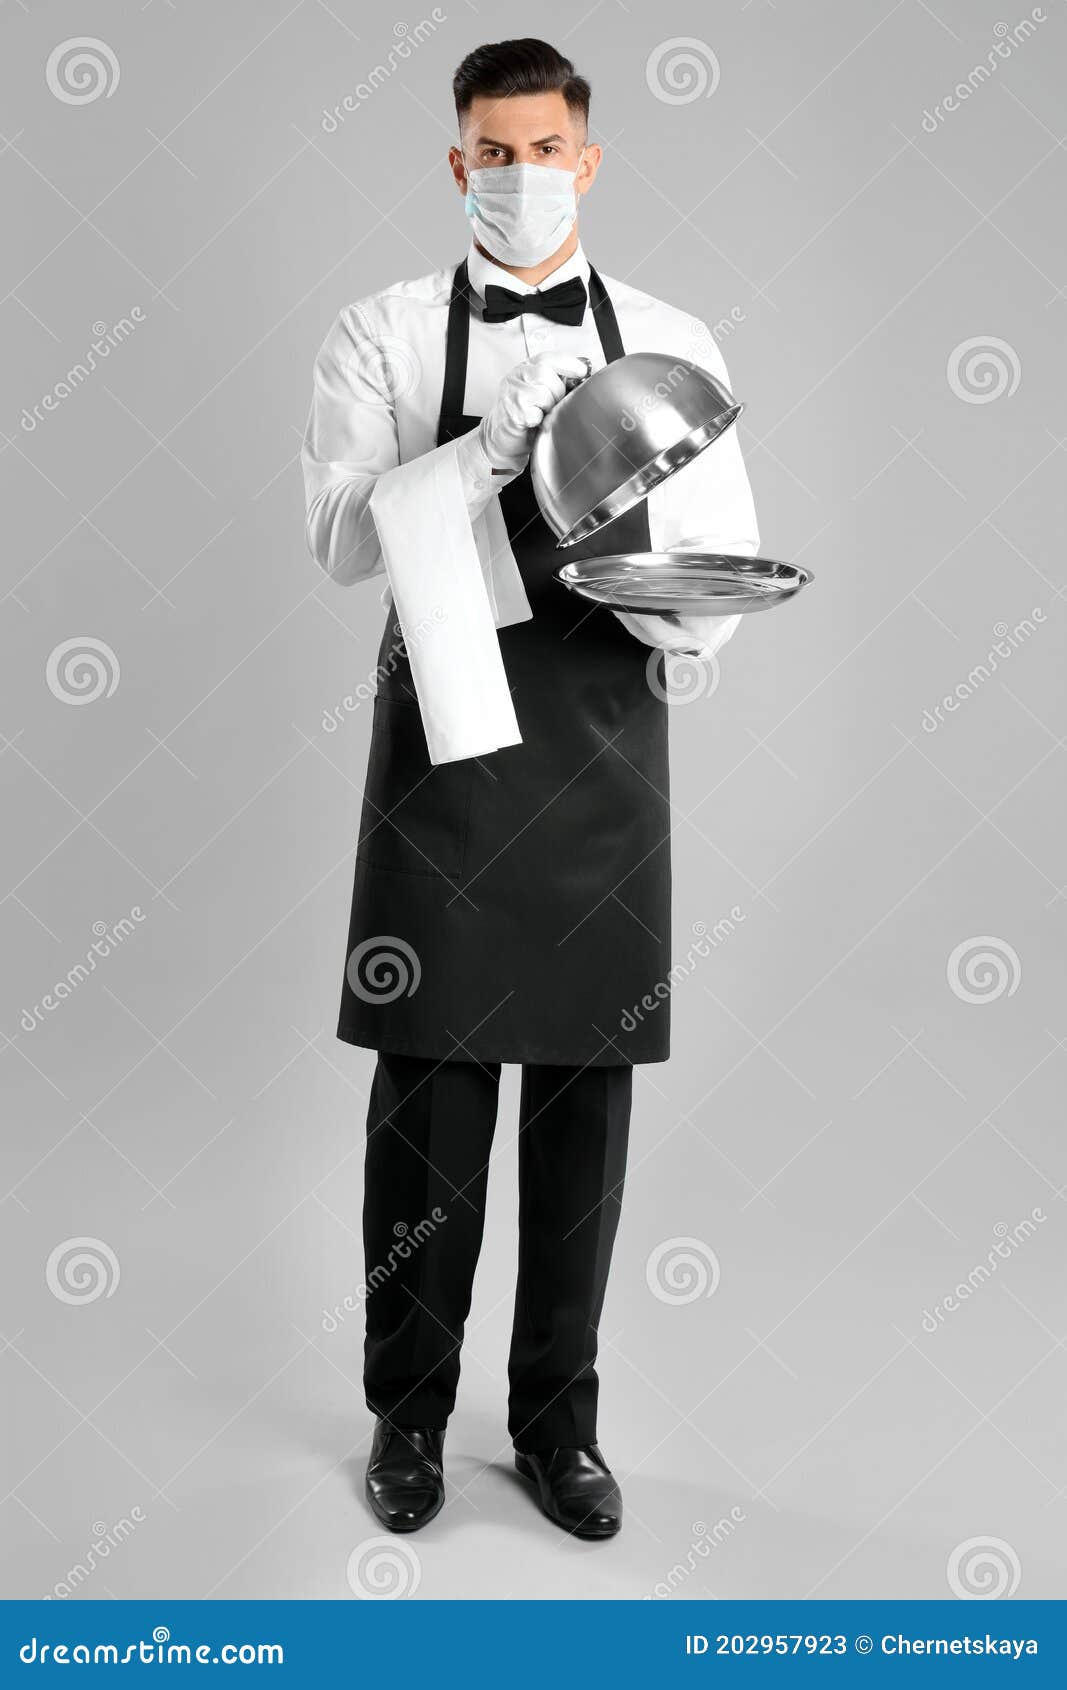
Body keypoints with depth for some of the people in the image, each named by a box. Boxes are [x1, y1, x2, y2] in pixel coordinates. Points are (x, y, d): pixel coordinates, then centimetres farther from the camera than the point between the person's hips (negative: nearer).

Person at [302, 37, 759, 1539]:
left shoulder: (671, 343, 9)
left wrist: (680, 612, -15)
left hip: (606, 753, 2)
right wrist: (484, 450, -21)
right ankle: (411, 1411, 26)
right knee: (427, 1088, 5)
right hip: (445, 741, -1)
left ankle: (557, 1417, 26)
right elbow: (340, 537, -8)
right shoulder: (383, 336, 4)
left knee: (590, 1089, 8)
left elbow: (728, 559, 8)